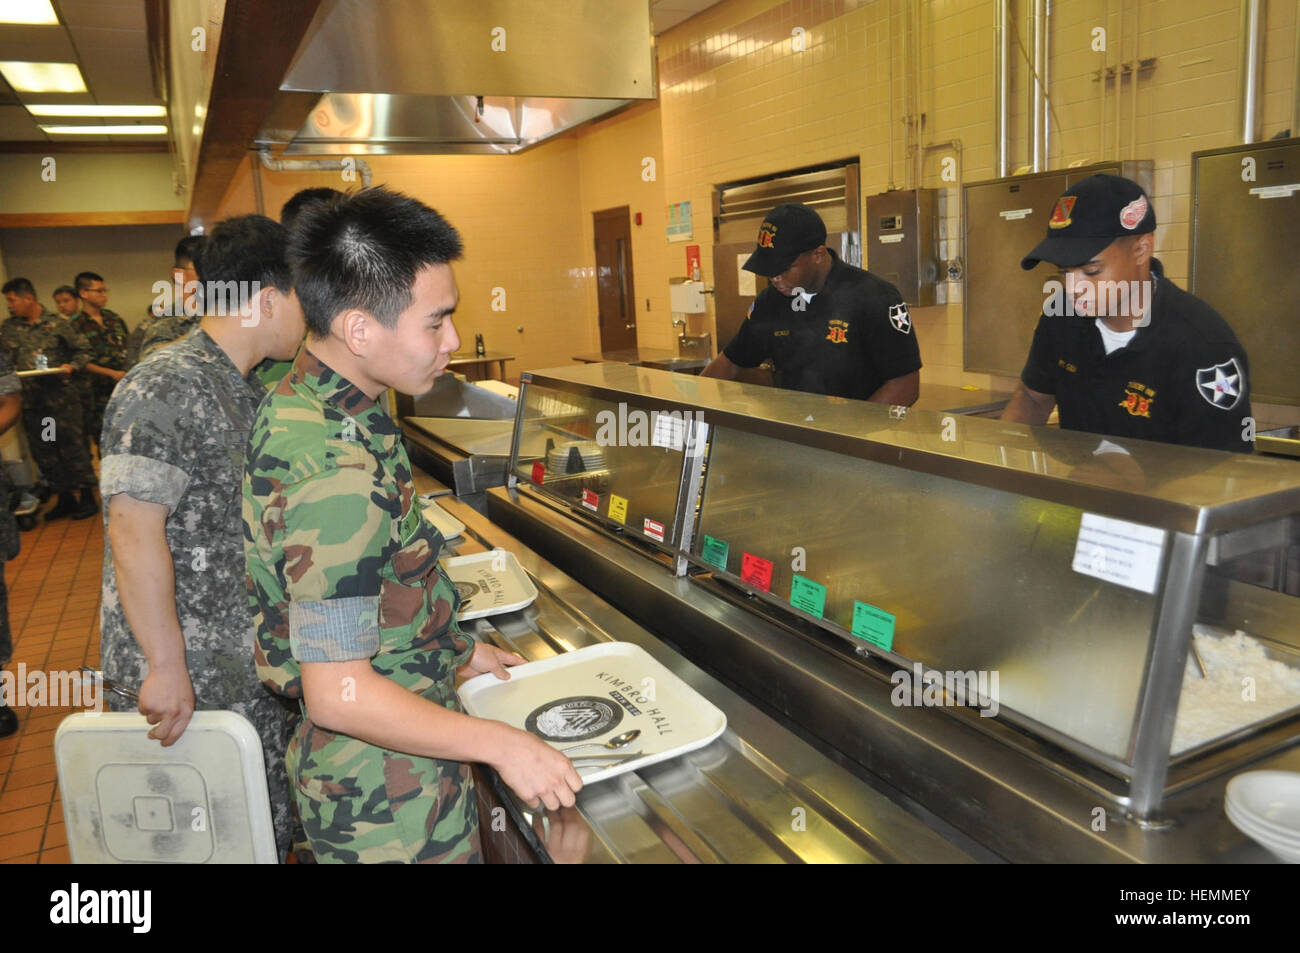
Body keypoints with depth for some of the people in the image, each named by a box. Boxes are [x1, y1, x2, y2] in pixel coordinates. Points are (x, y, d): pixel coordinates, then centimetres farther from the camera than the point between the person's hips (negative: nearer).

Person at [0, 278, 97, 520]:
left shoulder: (58, 324, -2)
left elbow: (82, 350, 4)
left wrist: (72, 366, -13)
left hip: (62, 398, -5)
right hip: (31, 402, 5)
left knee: (73, 447, -1)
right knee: (43, 452, 9)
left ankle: (87, 497, 8)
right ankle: (65, 498, 20)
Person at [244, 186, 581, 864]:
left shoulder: (295, 402, 1)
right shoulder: (337, 473, -31)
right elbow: (338, 693, -28)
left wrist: (454, 651, 15)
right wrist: (499, 743, -21)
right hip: (387, 792, -9)